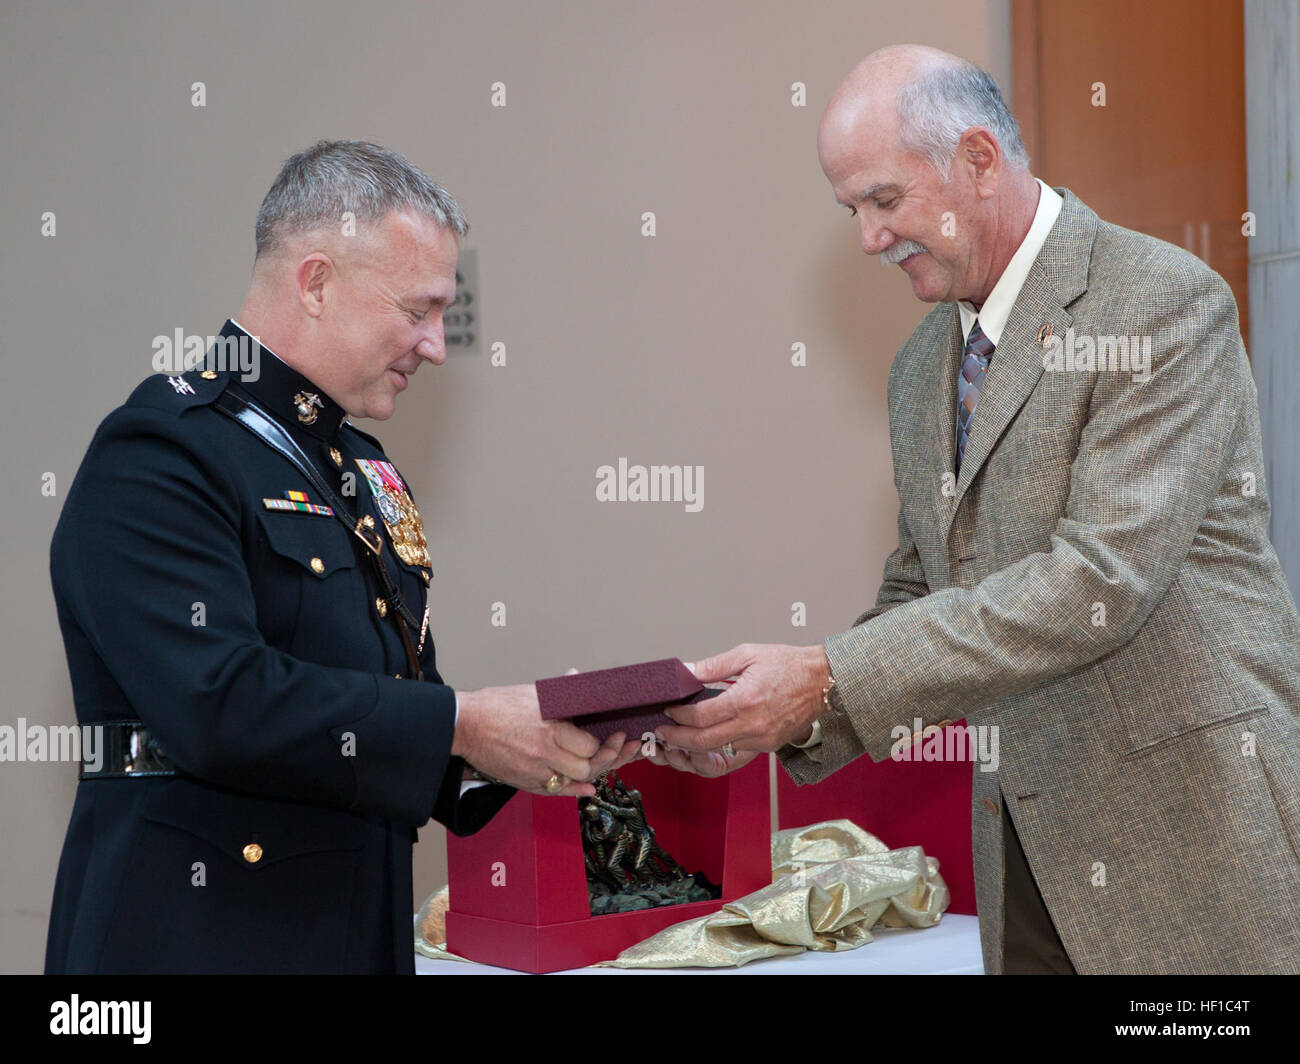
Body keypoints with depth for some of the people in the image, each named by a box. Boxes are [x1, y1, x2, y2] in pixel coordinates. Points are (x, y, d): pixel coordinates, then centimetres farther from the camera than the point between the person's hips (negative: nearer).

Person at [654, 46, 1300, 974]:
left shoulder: (1164, 302, -12)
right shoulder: (922, 370, 12)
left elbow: (1104, 580, -22)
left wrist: (828, 682, -24)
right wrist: (780, 716, -4)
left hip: (1192, 831, -6)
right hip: (1028, 846, 6)